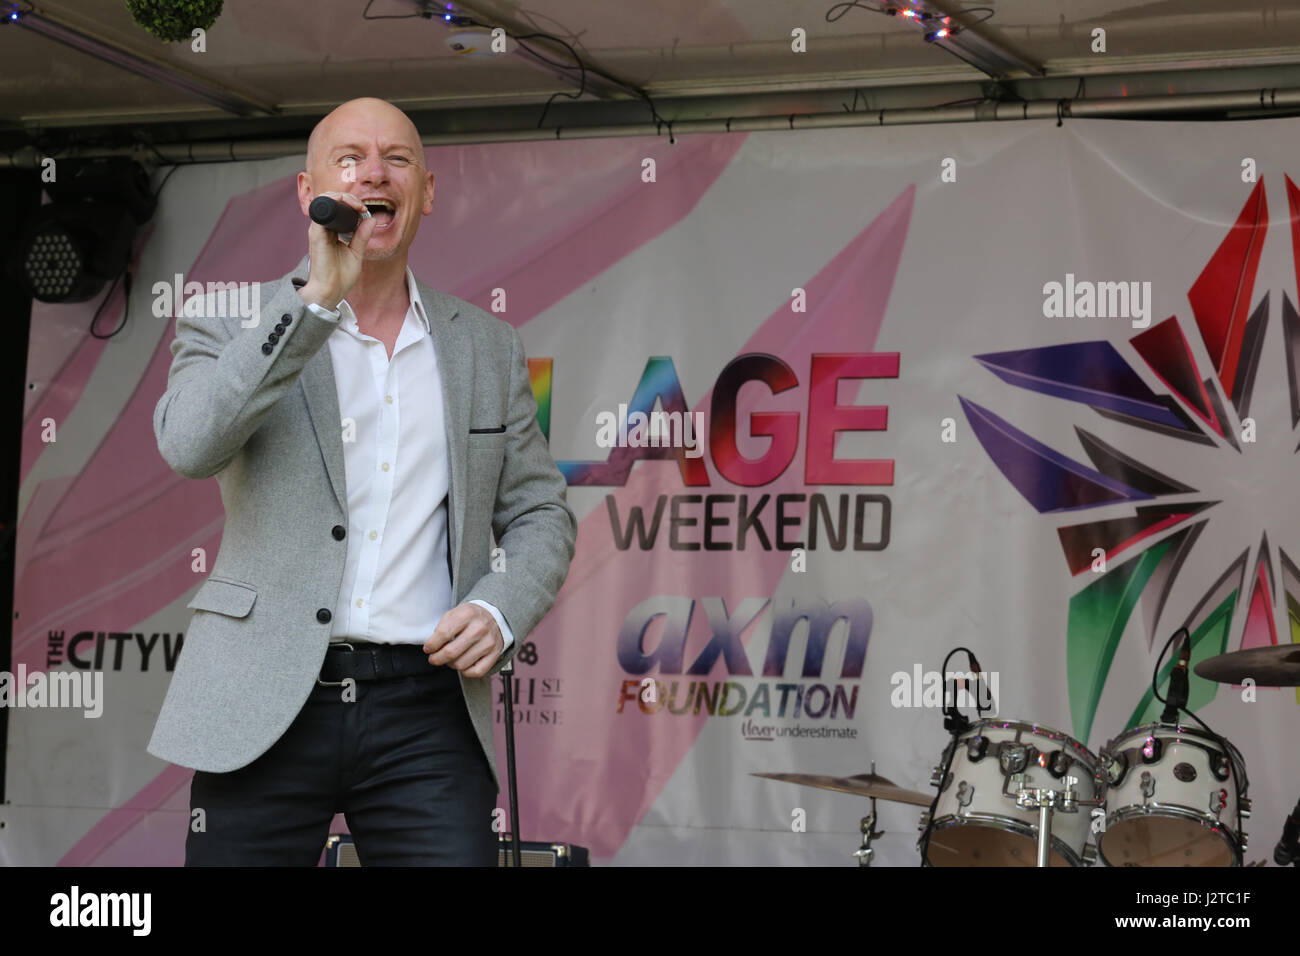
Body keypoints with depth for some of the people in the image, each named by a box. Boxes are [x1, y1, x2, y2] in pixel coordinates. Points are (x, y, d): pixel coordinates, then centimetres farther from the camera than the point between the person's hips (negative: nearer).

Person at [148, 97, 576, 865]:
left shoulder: (488, 348, 14)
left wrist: (500, 611, -3)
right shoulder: (231, 329, 6)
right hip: (267, 713, -2)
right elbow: (189, 446, -14)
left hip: (428, 713, 2)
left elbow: (540, 514, 17)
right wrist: (316, 297, -17)